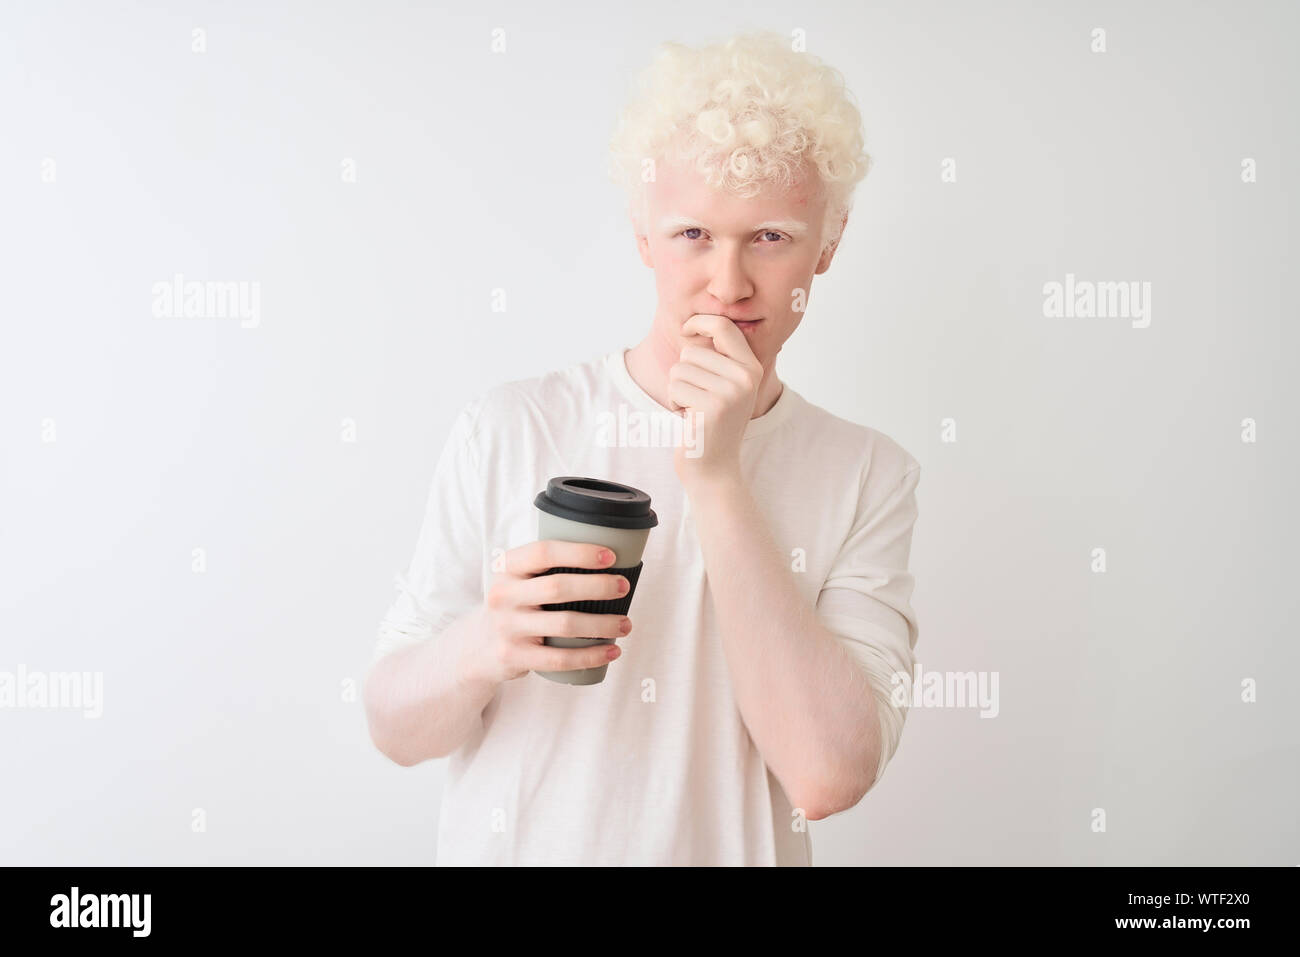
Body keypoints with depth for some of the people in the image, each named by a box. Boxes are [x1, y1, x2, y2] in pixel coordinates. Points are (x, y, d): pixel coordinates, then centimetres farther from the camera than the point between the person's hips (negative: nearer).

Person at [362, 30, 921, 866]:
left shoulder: (871, 476, -10)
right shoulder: (508, 429, -12)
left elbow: (828, 776, -22)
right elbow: (395, 727, -9)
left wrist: (716, 482, -24)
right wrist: (480, 649, -29)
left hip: (734, 849, 1)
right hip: (508, 845, 0)